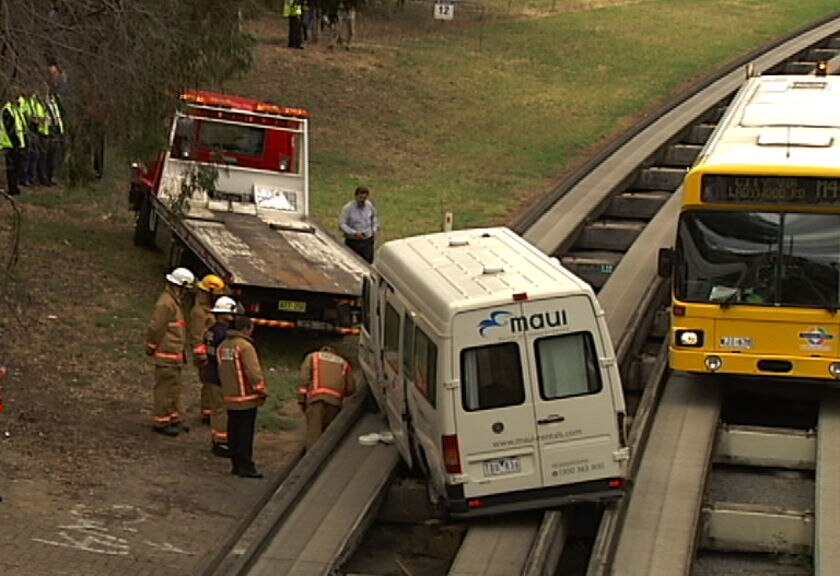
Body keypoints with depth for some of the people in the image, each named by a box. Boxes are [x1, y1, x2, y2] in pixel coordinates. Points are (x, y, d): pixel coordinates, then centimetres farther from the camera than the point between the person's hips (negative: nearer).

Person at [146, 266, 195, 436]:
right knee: (165, 389, -3)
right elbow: (155, 328, -20)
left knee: (174, 388, 17)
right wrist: (151, 348, -11)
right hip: (166, 356, -10)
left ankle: (174, 418, 27)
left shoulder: (174, 302, 14)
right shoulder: (165, 303, -20)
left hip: (175, 355, 10)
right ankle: (161, 422, 3)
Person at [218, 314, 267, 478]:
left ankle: (236, 464, 18)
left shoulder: (222, 346, 8)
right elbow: (253, 372, -20)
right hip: (246, 398, -8)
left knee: (233, 432, 13)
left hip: (229, 398, 8)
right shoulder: (245, 346, -17)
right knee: (246, 433, -3)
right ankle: (245, 466, -1)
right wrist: (261, 390, -9)